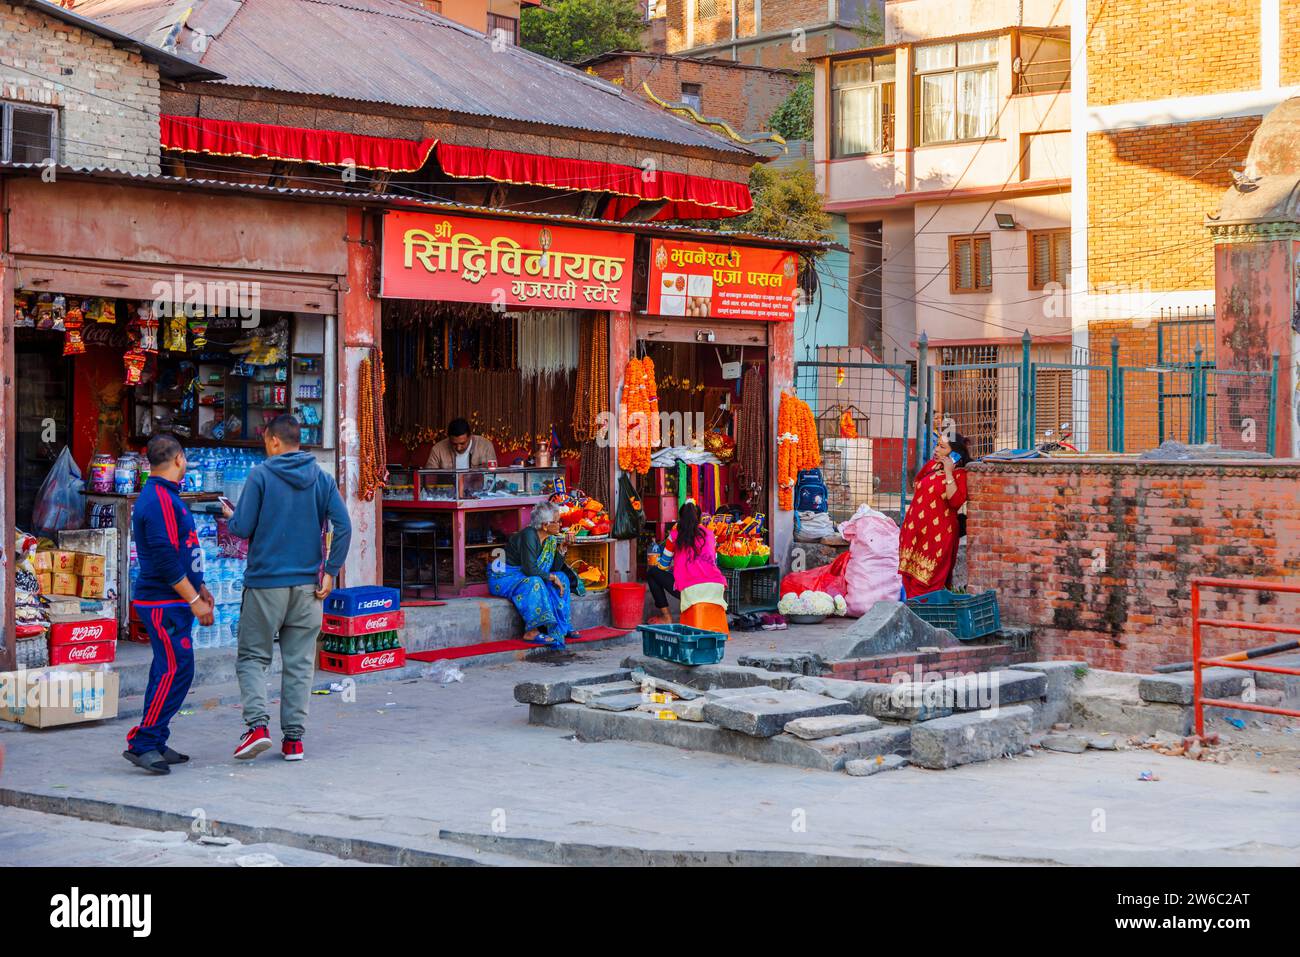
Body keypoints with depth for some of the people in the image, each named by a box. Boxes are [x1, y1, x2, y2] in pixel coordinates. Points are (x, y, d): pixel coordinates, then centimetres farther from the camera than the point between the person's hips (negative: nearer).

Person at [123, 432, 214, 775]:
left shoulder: (165, 496, 17)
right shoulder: (160, 499, -17)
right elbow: (165, 557, -22)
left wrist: (199, 587, 22)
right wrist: (194, 600, -18)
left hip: (174, 601, 11)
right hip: (164, 602, -11)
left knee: (168, 671, 12)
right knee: (176, 670, -12)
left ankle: (155, 744, 17)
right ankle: (143, 743, -10)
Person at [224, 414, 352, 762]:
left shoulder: (261, 475, -7)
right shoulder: (322, 478, 4)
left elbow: (242, 527, -8)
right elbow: (344, 527, -3)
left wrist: (230, 517, 14)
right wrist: (330, 572, 1)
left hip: (265, 582, -3)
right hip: (307, 586, 3)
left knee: (251, 656, 7)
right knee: (299, 662, 8)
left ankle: (258, 725, -11)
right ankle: (294, 738, 8)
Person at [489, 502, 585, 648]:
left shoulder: (550, 538, 2)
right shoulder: (528, 536, -24)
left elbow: (555, 569, 2)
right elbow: (529, 569, -30)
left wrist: (562, 551, -10)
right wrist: (552, 577, -21)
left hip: (525, 576, 9)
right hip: (503, 578, -9)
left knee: (562, 578, -6)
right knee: (534, 583, -36)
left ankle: (562, 627, -8)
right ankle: (531, 632, -35)